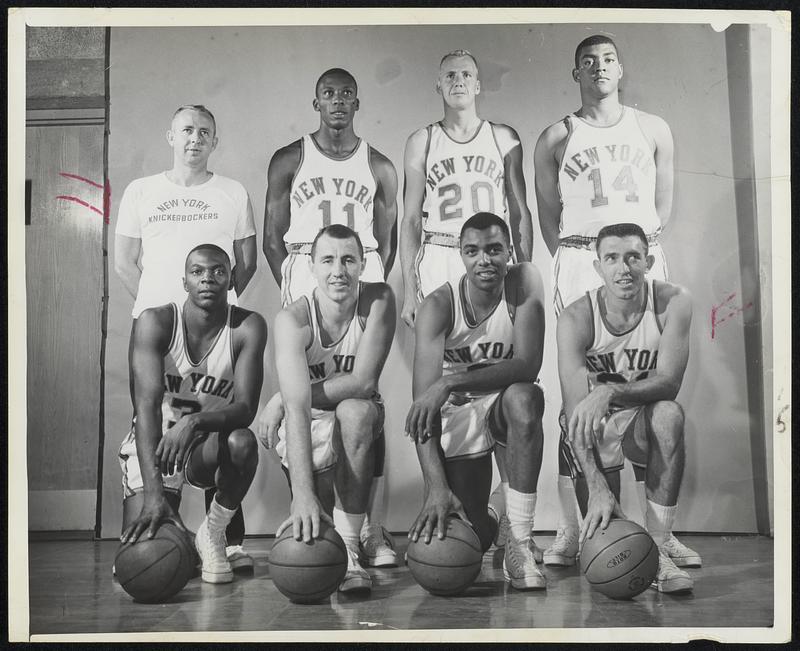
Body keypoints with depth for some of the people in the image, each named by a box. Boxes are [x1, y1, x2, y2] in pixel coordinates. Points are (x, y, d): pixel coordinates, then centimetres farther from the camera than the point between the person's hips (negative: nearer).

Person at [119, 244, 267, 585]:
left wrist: (195, 422, -41)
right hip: (153, 443, -1)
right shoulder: (156, 322, -16)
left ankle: (212, 534, -8)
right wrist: (154, 492, -36)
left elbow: (245, 408, -19)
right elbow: (147, 406, -25)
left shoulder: (248, 328, -13)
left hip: (208, 446, 1)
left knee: (242, 441, -35)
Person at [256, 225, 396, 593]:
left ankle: (348, 548, -28)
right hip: (308, 427, 0)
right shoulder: (293, 320, -23)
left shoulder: (379, 300, -18)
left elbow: (364, 382, -24)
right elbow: (298, 405, -35)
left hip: (359, 420, 1)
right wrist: (302, 493, -47)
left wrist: (280, 401, -24)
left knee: (354, 411, -35)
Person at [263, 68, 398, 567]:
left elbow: (386, 243, 15)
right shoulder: (289, 161, 11)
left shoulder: (379, 167, 14)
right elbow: (273, 237, 9)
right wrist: (293, 289, -2)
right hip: (305, 279, 0)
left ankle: (375, 531, -7)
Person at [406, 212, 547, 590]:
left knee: (524, 398, -36)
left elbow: (528, 365, -25)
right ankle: (483, 517, 32)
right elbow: (423, 400, -26)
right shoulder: (438, 306, -18)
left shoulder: (524, 283, -15)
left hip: (504, 404, 1)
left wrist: (450, 382, -37)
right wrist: (436, 485, -38)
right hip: (457, 416, 0)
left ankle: (519, 543, -26)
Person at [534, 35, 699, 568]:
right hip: (579, 263, -2)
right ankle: (570, 528, -4)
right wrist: (573, 263, 4)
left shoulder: (653, 130, 15)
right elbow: (548, 214, 12)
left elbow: (664, 201, 19)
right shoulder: (555, 139, 10)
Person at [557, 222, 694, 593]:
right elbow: (574, 411, -26)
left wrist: (609, 391, -43)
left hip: (645, 422, 0)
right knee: (600, 529, -15)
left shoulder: (673, 302, -16)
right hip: (597, 428, 0)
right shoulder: (576, 319, -19)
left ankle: (657, 549, -27)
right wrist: (597, 488, -38)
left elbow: (668, 382, -24)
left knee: (669, 414, -35)